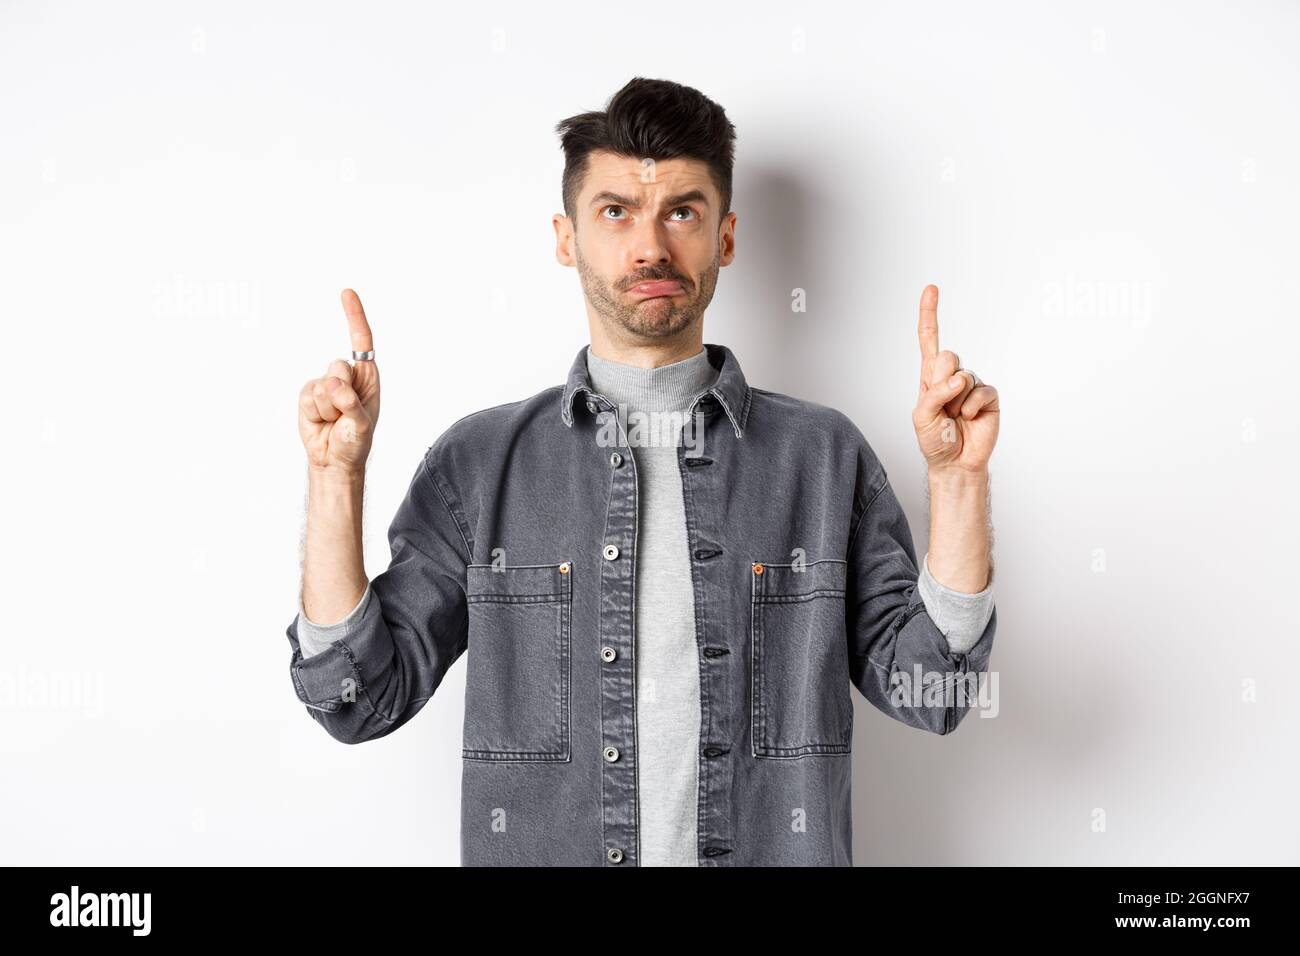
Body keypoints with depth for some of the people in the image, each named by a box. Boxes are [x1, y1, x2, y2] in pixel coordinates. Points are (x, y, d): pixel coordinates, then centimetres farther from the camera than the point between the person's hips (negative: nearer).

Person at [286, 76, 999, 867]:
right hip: (539, 846, 0)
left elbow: (928, 690, -5)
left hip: (772, 848, 1)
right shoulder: (479, 461, -2)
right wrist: (337, 475, -13)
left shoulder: (824, 454, -1)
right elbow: (363, 698, -4)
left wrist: (958, 478, -14)